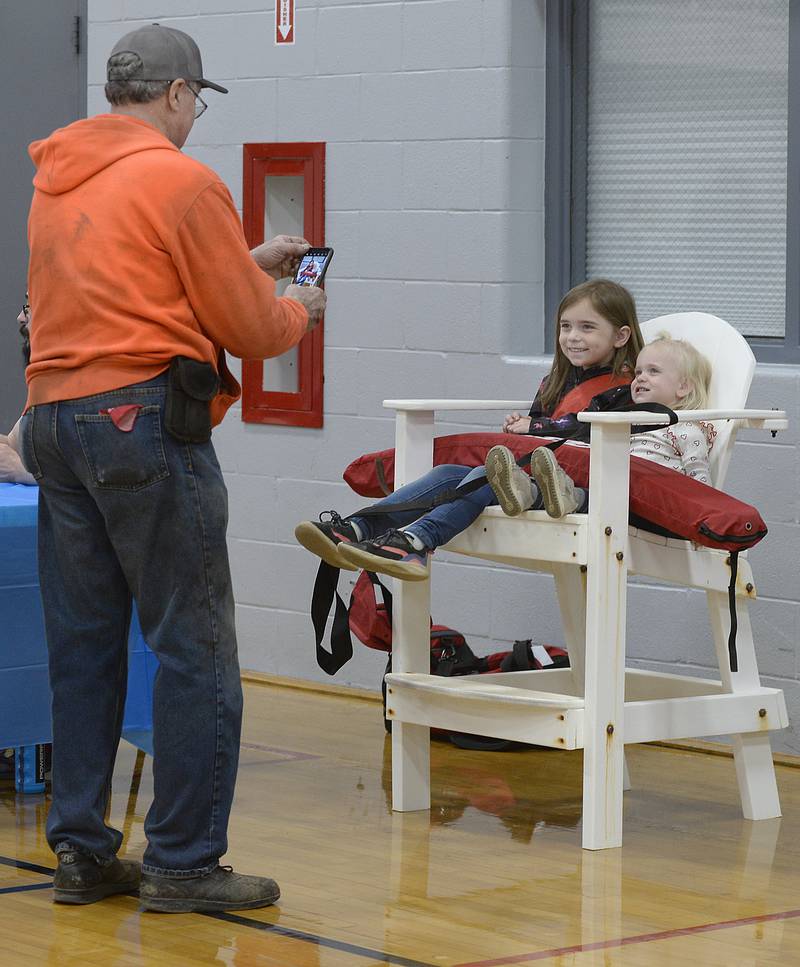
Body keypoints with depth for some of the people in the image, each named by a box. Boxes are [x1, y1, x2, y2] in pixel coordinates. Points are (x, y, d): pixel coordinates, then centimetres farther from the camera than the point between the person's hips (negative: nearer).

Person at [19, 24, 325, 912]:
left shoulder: (54, 182, 15)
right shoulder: (181, 182, -8)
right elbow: (251, 329, -7)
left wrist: (247, 264, 26)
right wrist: (298, 310, 14)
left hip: (54, 423, 8)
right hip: (147, 420, -8)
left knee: (82, 647, 12)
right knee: (195, 651, -2)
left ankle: (80, 851, 15)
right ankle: (184, 863, -1)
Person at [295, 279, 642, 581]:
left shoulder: (623, 389, 0)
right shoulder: (556, 382, 27)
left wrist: (534, 427, -6)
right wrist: (518, 427, 7)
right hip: (527, 468, 8)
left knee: (485, 477, -30)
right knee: (447, 473, -12)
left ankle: (415, 542, -51)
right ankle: (355, 529, -29)